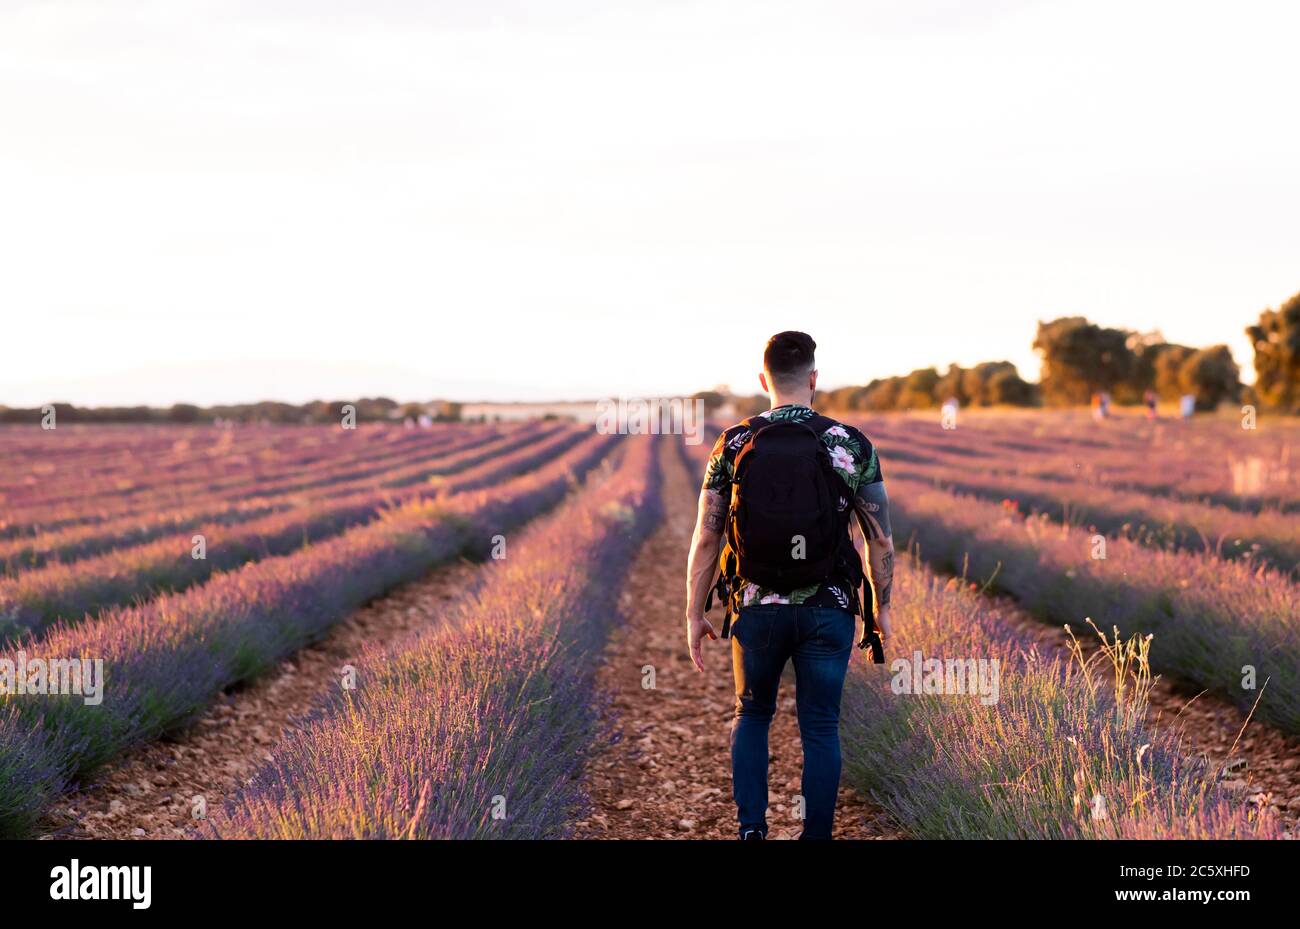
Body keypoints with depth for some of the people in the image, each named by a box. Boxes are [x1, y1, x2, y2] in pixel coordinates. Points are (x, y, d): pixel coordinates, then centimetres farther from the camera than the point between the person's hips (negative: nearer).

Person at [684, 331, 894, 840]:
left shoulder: (734, 445, -3)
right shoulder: (853, 445, -4)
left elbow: (705, 538, -1)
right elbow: (880, 540, 0)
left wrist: (694, 614, 7)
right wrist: (882, 608, 13)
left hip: (756, 608, 1)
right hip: (827, 611, -1)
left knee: (752, 715, 20)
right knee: (820, 730, 9)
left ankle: (751, 827, 7)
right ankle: (816, 834, 10)